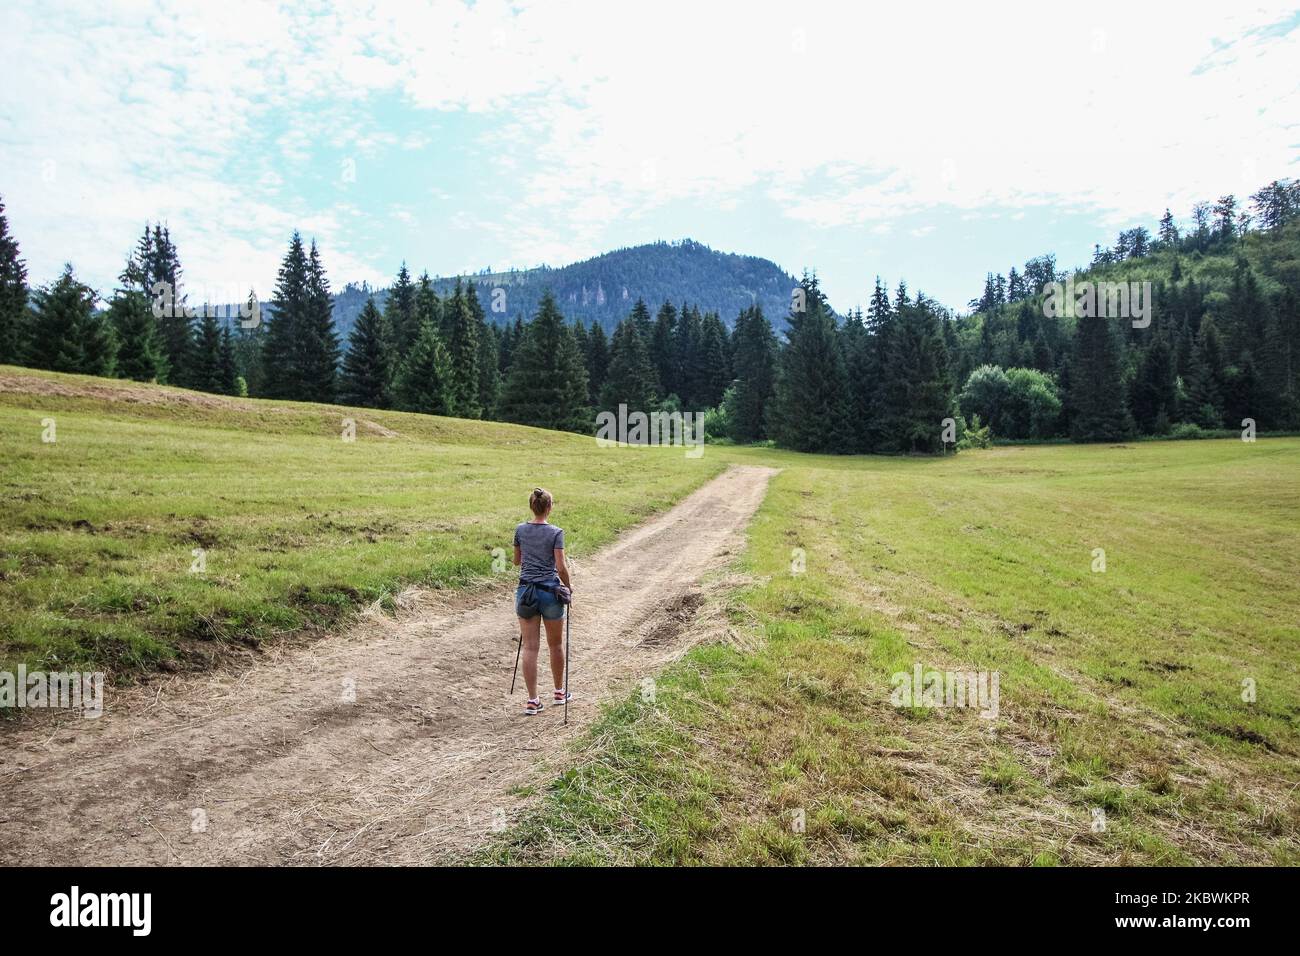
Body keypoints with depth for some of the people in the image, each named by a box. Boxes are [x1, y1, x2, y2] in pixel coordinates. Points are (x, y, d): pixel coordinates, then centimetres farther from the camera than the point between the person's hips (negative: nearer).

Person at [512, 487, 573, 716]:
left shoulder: (520, 530, 2)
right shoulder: (556, 532, -9)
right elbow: (561, 567, -12)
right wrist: (568, 586, 4)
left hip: (526, 591, 3)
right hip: (550, 592, -2)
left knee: (530, 647, 4)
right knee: (556, 644, 15)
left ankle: (532, 700, 4)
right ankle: (560, 692, 30)